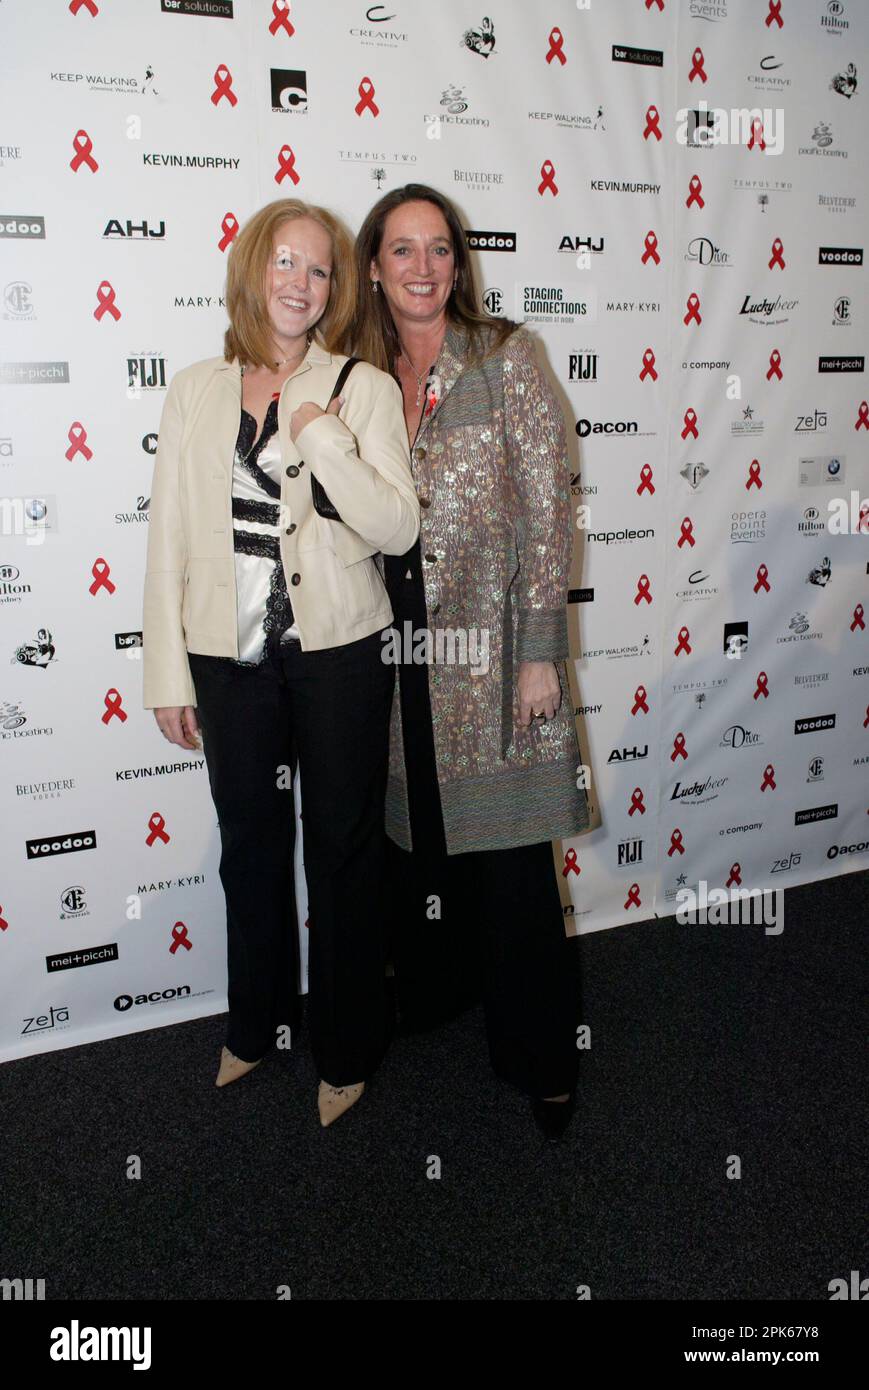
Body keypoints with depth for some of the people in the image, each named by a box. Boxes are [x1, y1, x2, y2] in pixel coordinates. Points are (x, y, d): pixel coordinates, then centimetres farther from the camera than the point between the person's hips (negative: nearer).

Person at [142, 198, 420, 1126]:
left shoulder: (363, 388, -3)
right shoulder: (196, 393, 4)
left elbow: (399, 530, -11)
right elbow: (170, 538, 3)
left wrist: (323, 439, -20)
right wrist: (169, 673, 1)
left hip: (338, 656, -2)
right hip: (232, 658, 3)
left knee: (343, 848, 10)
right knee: (250, 843, 18)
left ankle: (347, 1049, 30)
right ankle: (257, 1023, 41)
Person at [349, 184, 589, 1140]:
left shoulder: (504, 357, -3)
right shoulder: (363, 374, 10)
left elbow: (545, 506, -7)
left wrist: (540, 654, -12)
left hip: (487, 638, -4)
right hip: (394, 640, 5)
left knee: (507, 854, 0)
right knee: (413, 832, 16)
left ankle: (539, 1056, 17)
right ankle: (429, 990, 39)